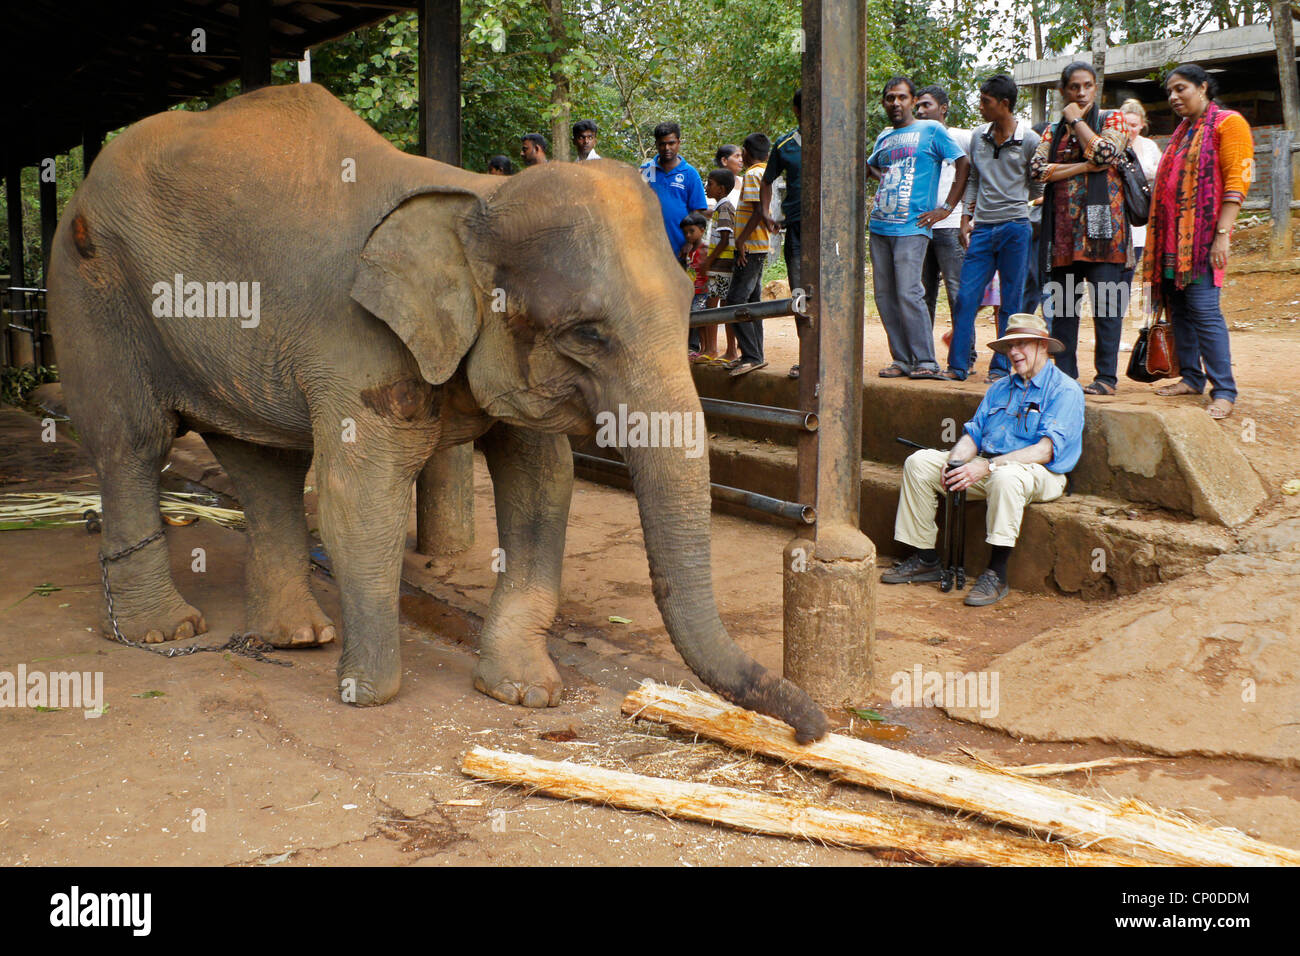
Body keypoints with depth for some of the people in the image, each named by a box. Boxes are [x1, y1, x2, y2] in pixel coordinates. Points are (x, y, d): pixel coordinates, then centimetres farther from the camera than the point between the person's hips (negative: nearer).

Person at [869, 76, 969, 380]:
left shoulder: (931, 130, 2)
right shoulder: (884, 137, 19)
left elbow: (964, 164, -2)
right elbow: (870, 166, 38)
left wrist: (946, 208, -7)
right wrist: (886, 180, 17)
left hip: (912, 227, -6)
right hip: (880, 226, 7)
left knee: (908, 294, -15)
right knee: (884, 295, 4)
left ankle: (926, 362, -9)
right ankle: (901, 359, 11)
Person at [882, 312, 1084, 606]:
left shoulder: (1065, 390, -6)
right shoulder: (999, 388, 19)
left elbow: (1045, 450, -19)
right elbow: (973, 434, 12)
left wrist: (988, 466, -27)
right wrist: (954, 461, -12)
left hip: (1040, 474, -7)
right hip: (989, 466, 7)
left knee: (1006, 476, -42)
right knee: (919, 462, -6)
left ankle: (996, 574, -33)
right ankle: (925, 559, -4)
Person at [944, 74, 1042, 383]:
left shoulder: (1029, 141, -3)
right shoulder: (978, 136, 10)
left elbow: (1038, 188, 6)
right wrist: (966, 220, 12)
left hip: (1014, 227, -4)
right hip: (982, 228, 4)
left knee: (1010, 302, 1)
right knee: (966, 296, -1)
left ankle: (1001, 368, 8)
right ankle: (957, 365, 5)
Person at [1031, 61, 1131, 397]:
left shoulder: (1112, 120, 10)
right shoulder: (1054, 131, 18)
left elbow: (1104, 153, -11)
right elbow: (1039, 169, 0)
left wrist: (1077, 120, 0)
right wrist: (1086, 166, -8)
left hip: (1101, 221, -4)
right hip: (1063, 224, 4)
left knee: (1106, 302, -8)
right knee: (1063, 302, 4)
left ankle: (1107, 377, -7)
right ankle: (1064, 373, 10)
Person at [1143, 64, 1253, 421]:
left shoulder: (1228, 122, -4)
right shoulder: (1183, 131, 21)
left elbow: (1237, 181, -11)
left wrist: (1222, 234, -19)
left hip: (1203, 234, -8)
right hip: (1173, 235, 8)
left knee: (1204, 309, -12)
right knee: (1179, 307, 7)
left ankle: (1224, 391, -9)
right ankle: (1191, 378, 16)